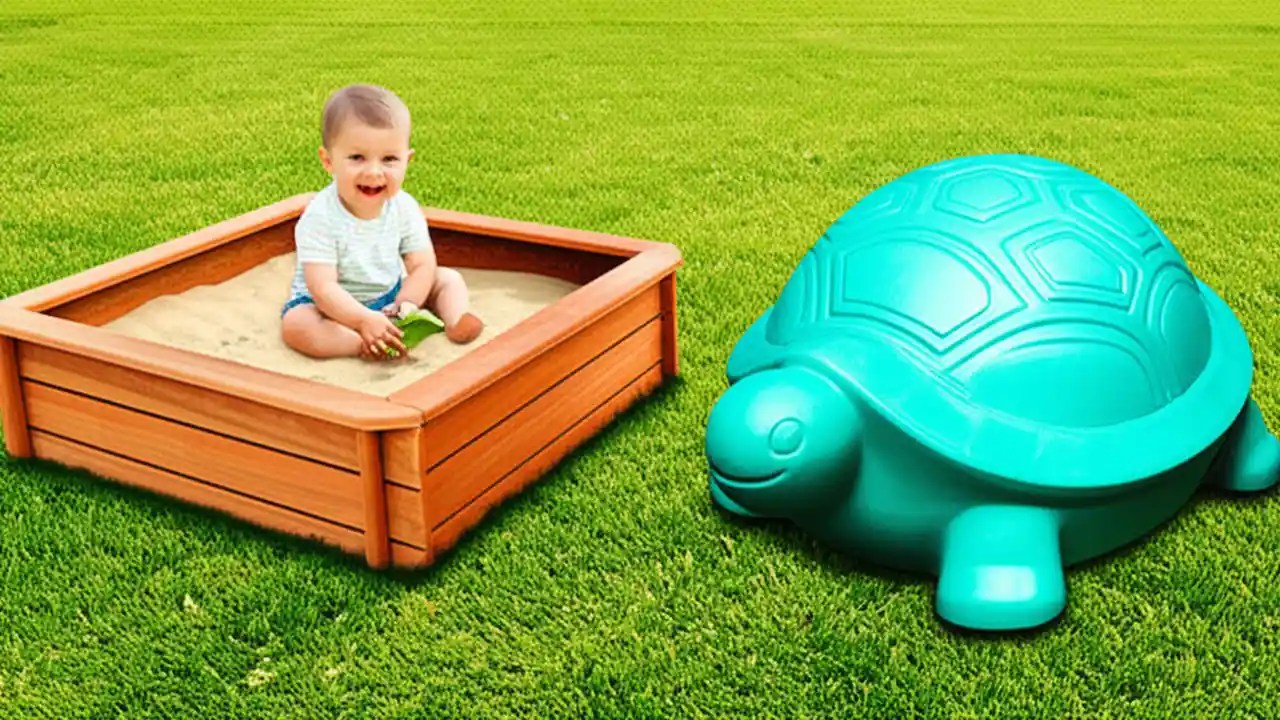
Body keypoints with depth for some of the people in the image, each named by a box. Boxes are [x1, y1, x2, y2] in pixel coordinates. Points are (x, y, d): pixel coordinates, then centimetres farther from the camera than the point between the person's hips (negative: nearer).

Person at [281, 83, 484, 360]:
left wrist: (404, 306, -27)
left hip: (389, 296, 5)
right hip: (336, 306, -4)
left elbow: (423, 265, -10)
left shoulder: (404, 208, -13)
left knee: (449, 278, 0)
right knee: (295, 324, -33)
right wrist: (365, 321, -45)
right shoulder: (320, 219, -27)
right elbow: (323, 288, -32)